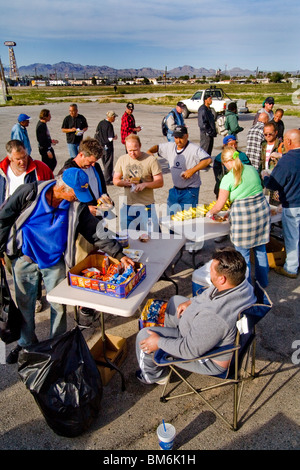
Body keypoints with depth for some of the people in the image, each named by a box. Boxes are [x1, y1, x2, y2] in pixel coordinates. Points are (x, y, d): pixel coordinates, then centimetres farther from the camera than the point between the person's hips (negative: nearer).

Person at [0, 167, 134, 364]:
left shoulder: (77, 205, -11)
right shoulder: (30, 193, -16)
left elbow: (95, 231, -9)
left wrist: (119, 254, -14)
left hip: (55, 261, 1)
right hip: (25, 258, 0)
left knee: (59, 305, 7)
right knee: (24, 303, 13)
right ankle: (26, 342, 36)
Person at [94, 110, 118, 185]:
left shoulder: (101, 123, 4)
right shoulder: (109, 125, -19)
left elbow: (96, 134, 10)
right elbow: (110, 138, -21)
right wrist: (115, 138, -2)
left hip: (101, 146, 8)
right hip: (108, 147, -8)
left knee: (105, 163, 19)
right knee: (108, 164, 2)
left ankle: (109, 177, 33)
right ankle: (107, 180, 5)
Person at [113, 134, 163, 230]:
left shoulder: (151, 160, -5)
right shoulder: (122, 160, 6)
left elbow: (160, 182, -6)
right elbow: (115, 180, 12)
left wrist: (145, 184, -23)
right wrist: (125, 182, -10)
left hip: (146, 205, -3)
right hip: (127, 205, 3)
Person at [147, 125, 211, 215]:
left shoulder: (194, 149, -13)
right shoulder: (169, 146, 6)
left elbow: (208, 160, -20)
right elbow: (157, 147, 21)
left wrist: (192, 170, -25)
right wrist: (149, 152, 0)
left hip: (190, 190, -6)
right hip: (175, 189, 6)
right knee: (171, 213, 11)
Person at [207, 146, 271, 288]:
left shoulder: (228, 178, -11)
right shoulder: (252, 169, 6)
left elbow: (219, 206, -8)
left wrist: (210, 212, 13)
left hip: (242, 214, -6)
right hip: (262, 209, 6)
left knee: (243, 254, 7)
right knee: (260, 249, 18)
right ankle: (263, 282, 33)